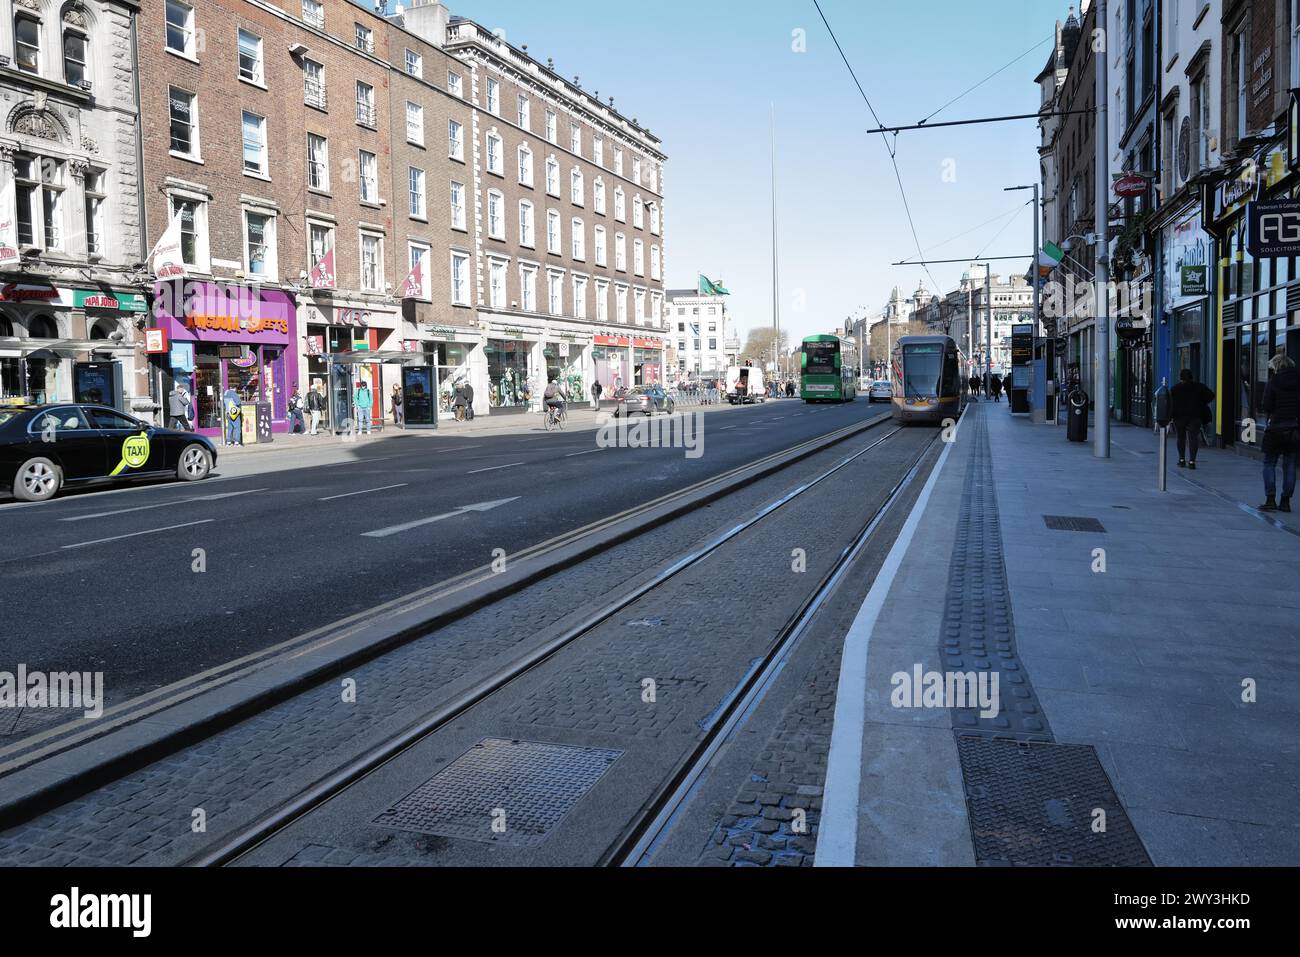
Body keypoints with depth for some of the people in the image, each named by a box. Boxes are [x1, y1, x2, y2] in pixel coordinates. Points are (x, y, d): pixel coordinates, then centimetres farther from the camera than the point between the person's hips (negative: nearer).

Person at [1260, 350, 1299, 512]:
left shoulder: (1273, 382, -8)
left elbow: (1266, 407, -10)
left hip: (1276, 428, -4)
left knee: (1269, 464, 5)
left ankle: (1270, 500, -3)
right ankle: (1285, 502, 9)